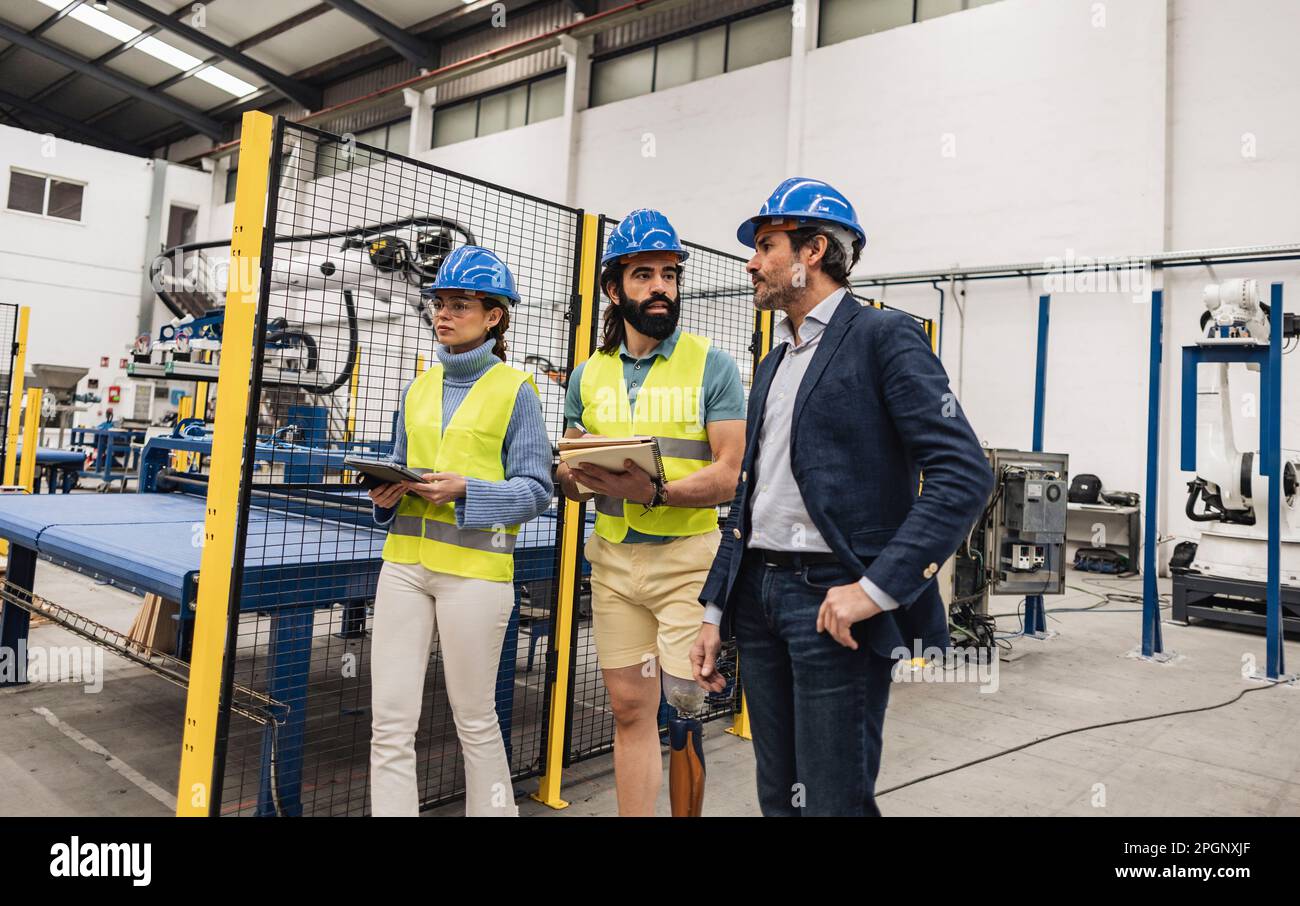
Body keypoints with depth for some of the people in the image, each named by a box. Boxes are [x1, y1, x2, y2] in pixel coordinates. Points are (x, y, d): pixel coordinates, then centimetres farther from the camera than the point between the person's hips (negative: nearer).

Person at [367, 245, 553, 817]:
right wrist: (386, 494, 0)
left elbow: (535, 489, -5)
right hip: (405, 560, 5)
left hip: (474, 566, -5)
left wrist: (465, 491, -19)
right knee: (390, 720, 4)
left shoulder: (514, 390, -2)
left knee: (474, 719, 8)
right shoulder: (419, 388, 14)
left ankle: (494, 809, 29)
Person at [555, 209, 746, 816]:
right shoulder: (588, 375, 10)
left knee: (681, 711, -4)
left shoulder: (711, 366, -3)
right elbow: (568, 472, 14)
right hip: (612, 560, 4)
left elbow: (726, 476, -10)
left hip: (686, 558, -4)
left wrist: (654, 491, -27)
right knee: (629, 709, 11)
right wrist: (577, 478, -10)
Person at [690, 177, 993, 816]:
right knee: (778, 797, 16)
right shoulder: (772, 365, 18)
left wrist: (875, 587, -22)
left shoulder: (882, 337, -5)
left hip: (834, 599, -7)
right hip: (758, 594, 7)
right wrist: (715, 612, 14)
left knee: (832, 801, -1)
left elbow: (964, 474, -15)